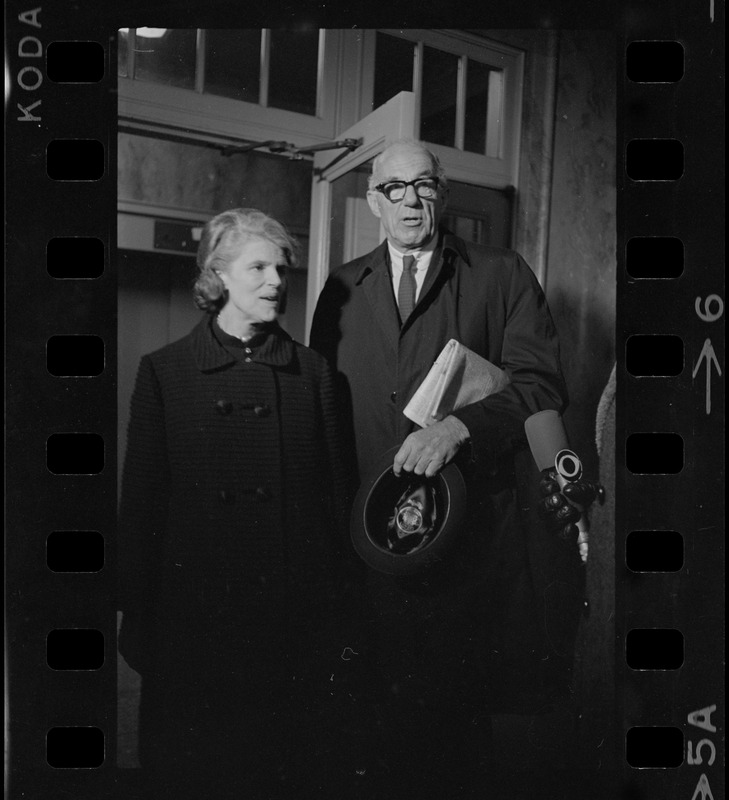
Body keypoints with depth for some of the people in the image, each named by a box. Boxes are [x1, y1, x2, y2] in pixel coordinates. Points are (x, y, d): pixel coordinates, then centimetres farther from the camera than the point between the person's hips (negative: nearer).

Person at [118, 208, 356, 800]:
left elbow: (336, 492, 4)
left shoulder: (313, 372, 3)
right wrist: (136, 617, 0)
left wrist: (333, 616, 1)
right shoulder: (164, 371, 0)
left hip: (291, 613, 1)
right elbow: (140, 500, 1)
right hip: (191, 612, 0)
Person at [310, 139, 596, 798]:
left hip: (478, 523, -2)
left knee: (462, 702, 5)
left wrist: (458, 427, -20)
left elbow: (539, 383, -5)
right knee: (395, 690, 10)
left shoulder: (503, 276, 5)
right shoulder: (342, 288, 13)